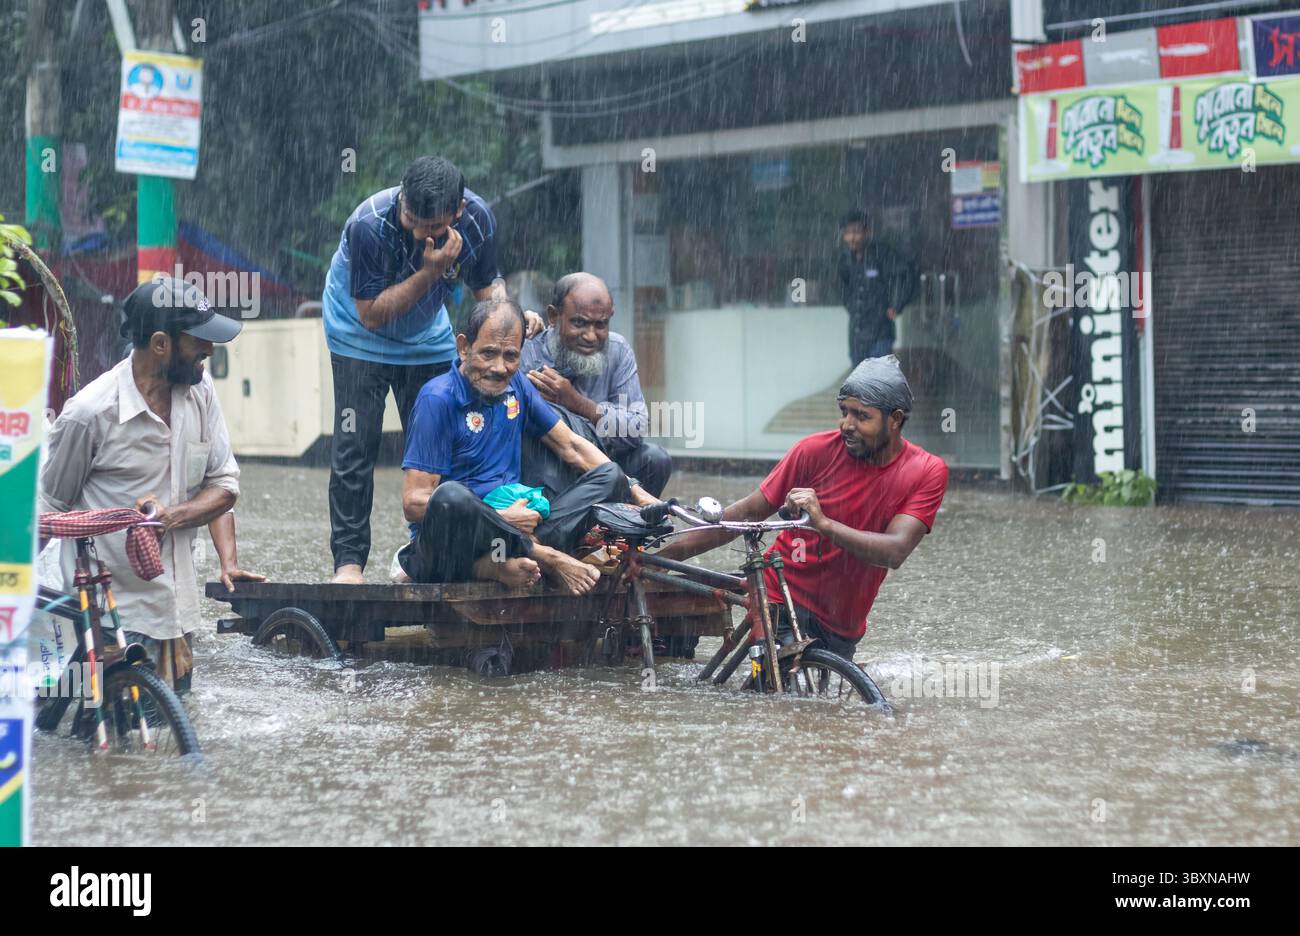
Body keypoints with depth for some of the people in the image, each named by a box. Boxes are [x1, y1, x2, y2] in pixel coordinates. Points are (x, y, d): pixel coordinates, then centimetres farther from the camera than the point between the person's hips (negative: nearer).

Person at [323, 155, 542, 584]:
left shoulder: (478, 219, -21)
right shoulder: (370, 224, -35)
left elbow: (487, 283, -2)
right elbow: (371, 314, -30)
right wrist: (430, 271, -39)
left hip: (429, 339, 4)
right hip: (360, 335, -4)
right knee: (355, 447, -10)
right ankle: (348, 559, -5)